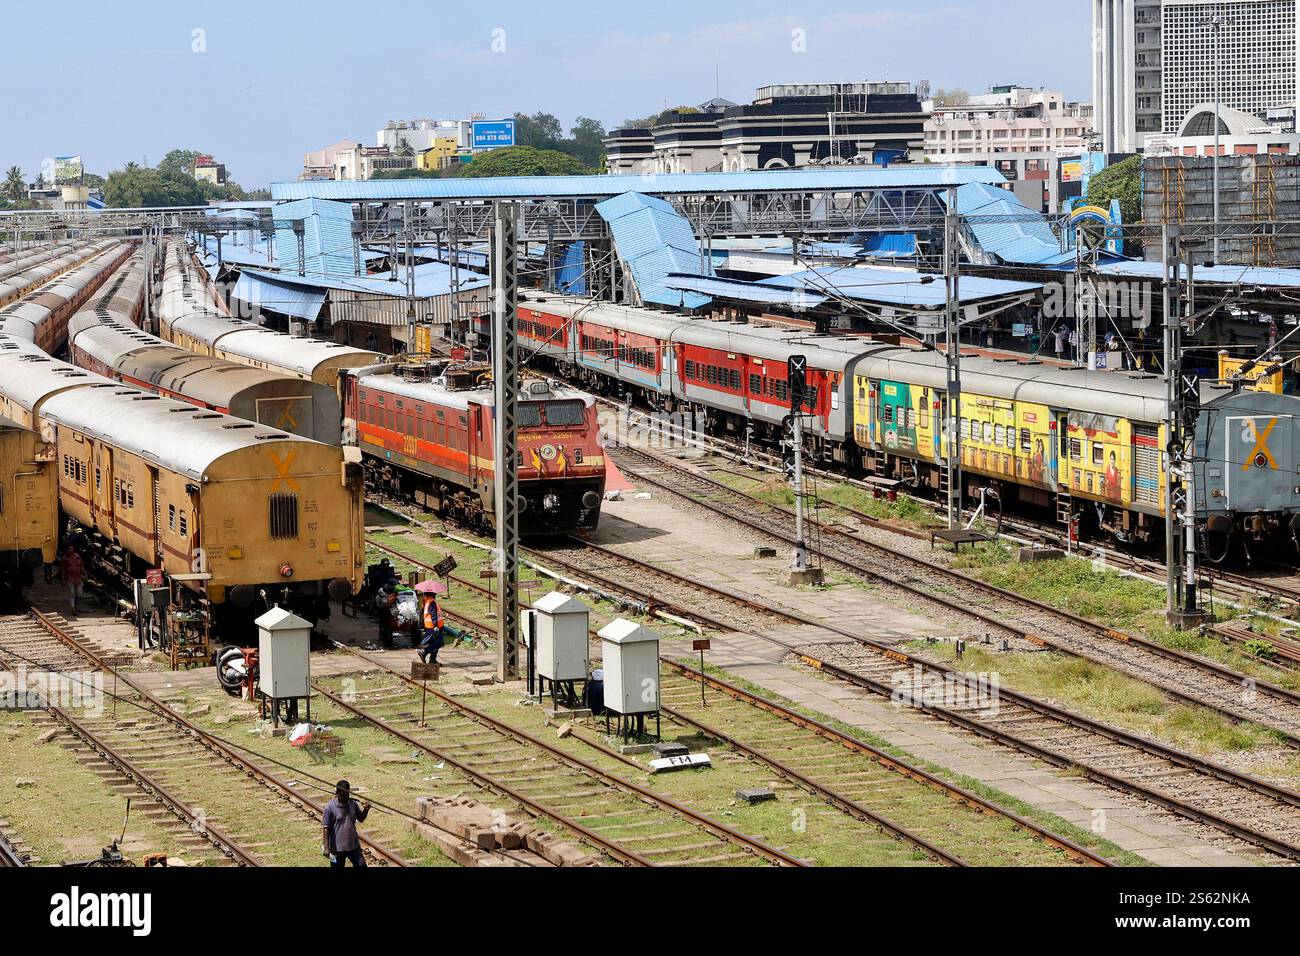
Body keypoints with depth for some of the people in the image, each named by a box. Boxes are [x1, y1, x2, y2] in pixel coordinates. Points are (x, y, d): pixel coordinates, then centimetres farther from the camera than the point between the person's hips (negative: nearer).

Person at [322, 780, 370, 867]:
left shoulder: (353, 804, 0)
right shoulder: (330, 807, -15)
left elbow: (361, 819, 13)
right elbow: (325, 828, -14)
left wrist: (366, 810, -9)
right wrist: (326, 848, -18)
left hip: (354, 846, 4)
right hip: (337, 848, -4)